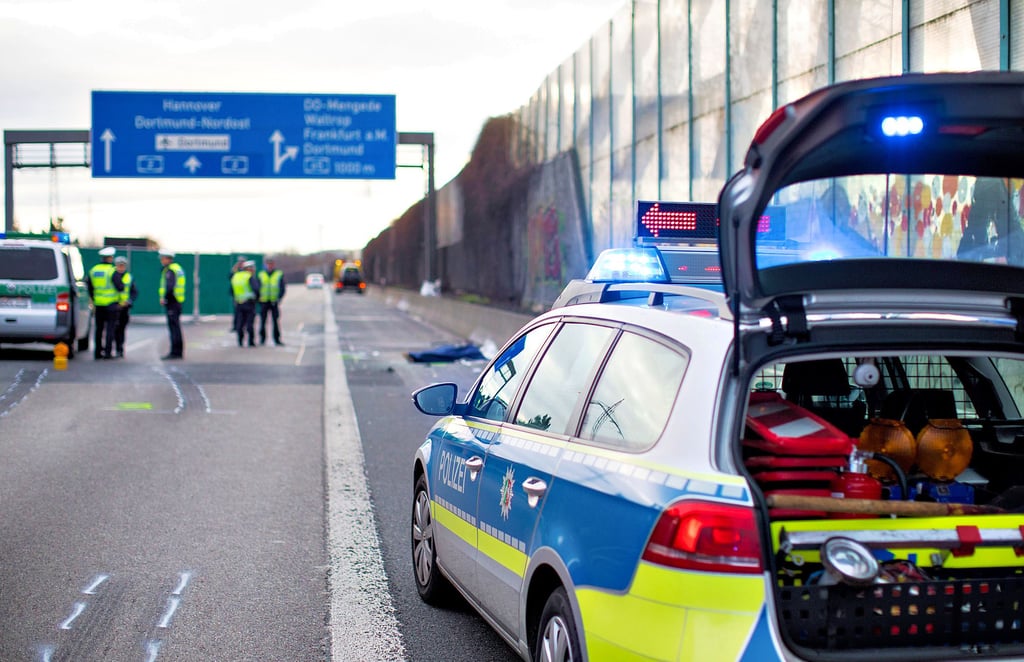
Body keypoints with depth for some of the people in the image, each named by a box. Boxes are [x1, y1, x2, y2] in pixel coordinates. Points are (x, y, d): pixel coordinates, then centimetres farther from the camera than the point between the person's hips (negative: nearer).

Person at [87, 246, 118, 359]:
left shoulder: (93, 270, 7)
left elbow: (89, 288, 13)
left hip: (98, 303, 5)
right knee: (110, 328, -1)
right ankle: (107, 352, -7)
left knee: (99, 328, 12)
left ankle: (97, 352, 12)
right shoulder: (112, 271, -11)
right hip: (111, 303, -5)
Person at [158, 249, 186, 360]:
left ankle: (175, 352, -10)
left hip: (171, 302, -10)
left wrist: (163, 298, -18)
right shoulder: (178, 268, 17)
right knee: (176, 327, 13)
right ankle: (179, 351, 18)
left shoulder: (170, 270, -13)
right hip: (177, 301, 10)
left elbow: (170, 286, -24)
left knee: (173, 327, -9)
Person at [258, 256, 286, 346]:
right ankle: (262, 339, 7)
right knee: (263, 322, 0)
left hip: (274, 302, -1)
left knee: (275, 321, -1)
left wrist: (279, 298, -11)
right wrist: (258, 298, -3)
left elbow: (282, 288, 3)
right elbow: (257, 288, 12)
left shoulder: (279, 274, 5)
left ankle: (277, 339, 4)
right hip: (263, 302, 1)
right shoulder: (261, 274, 10)